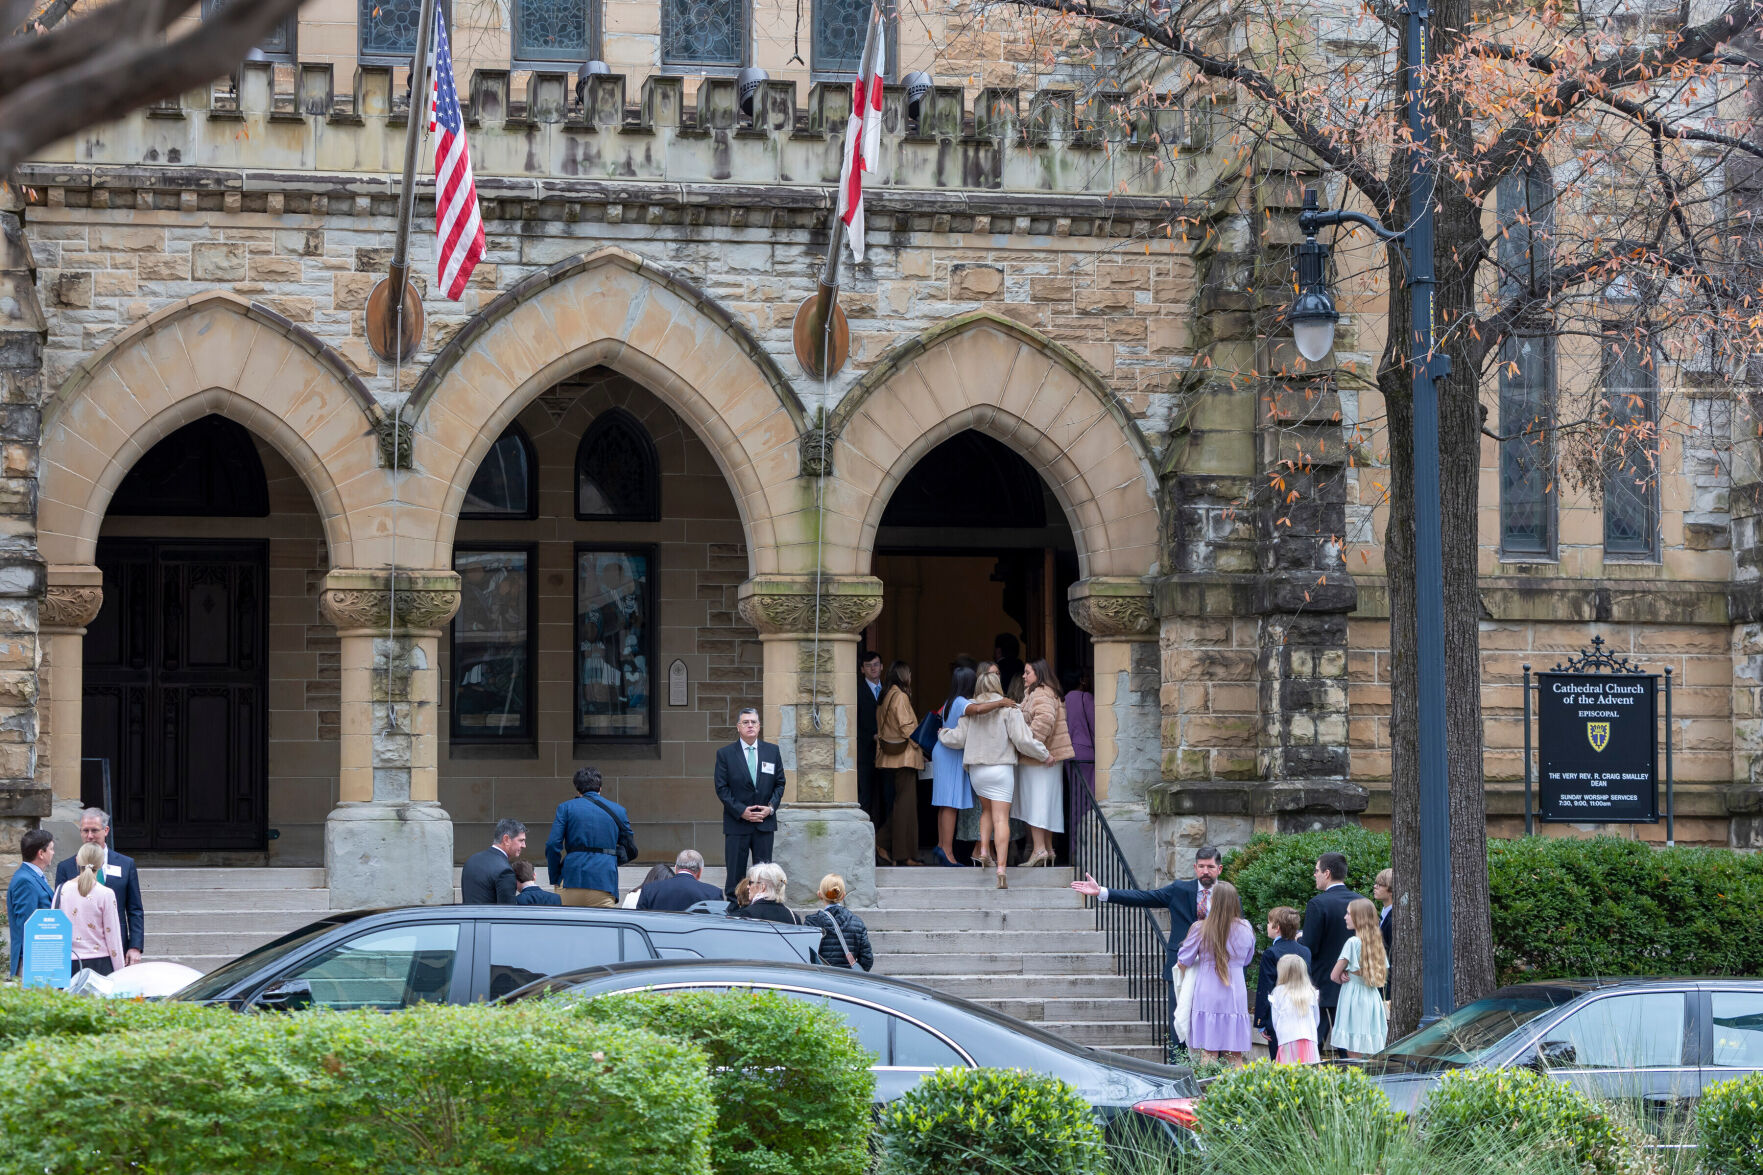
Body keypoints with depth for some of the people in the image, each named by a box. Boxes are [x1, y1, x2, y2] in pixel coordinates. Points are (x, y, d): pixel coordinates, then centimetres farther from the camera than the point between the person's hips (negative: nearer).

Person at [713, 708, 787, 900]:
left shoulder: (772, 751, 9)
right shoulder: (725, 754, 0)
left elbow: (779, 783, 10)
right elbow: (722, 788, -3)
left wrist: (771, 807, -6)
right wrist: (741, 811, -13)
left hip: (765, 822, 2)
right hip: (737, 824, -2)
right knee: (735, 873, -2)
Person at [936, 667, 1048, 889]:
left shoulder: (970, 710, 3)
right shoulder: (1008, 710, -7)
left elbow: (957, 739, 4)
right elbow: (1022, 740, -12)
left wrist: (942, 734, 26)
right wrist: (1044, 753, 3)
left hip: (976, 770, 4)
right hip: (1001, 769, -4)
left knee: (987, 810, 27)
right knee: (1001, 818, -7)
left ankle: (984, 850, 9)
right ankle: (1001, 869, -18)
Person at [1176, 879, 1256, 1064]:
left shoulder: (1200, 929, -8)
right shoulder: (1246, 929, -1)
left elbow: (1183, 961, 2)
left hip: (1208, 998, -2)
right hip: (1236, 998, 2)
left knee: (1208, 1053, -1)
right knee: (1235, 1056, 5)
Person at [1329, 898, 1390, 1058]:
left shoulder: (1353, 942, -12)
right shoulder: (1377, 942, 8)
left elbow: (1334, 975, -10)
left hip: (1353, 999, -7)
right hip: (1373, 1000, 7)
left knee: (1353, 1053, -6)